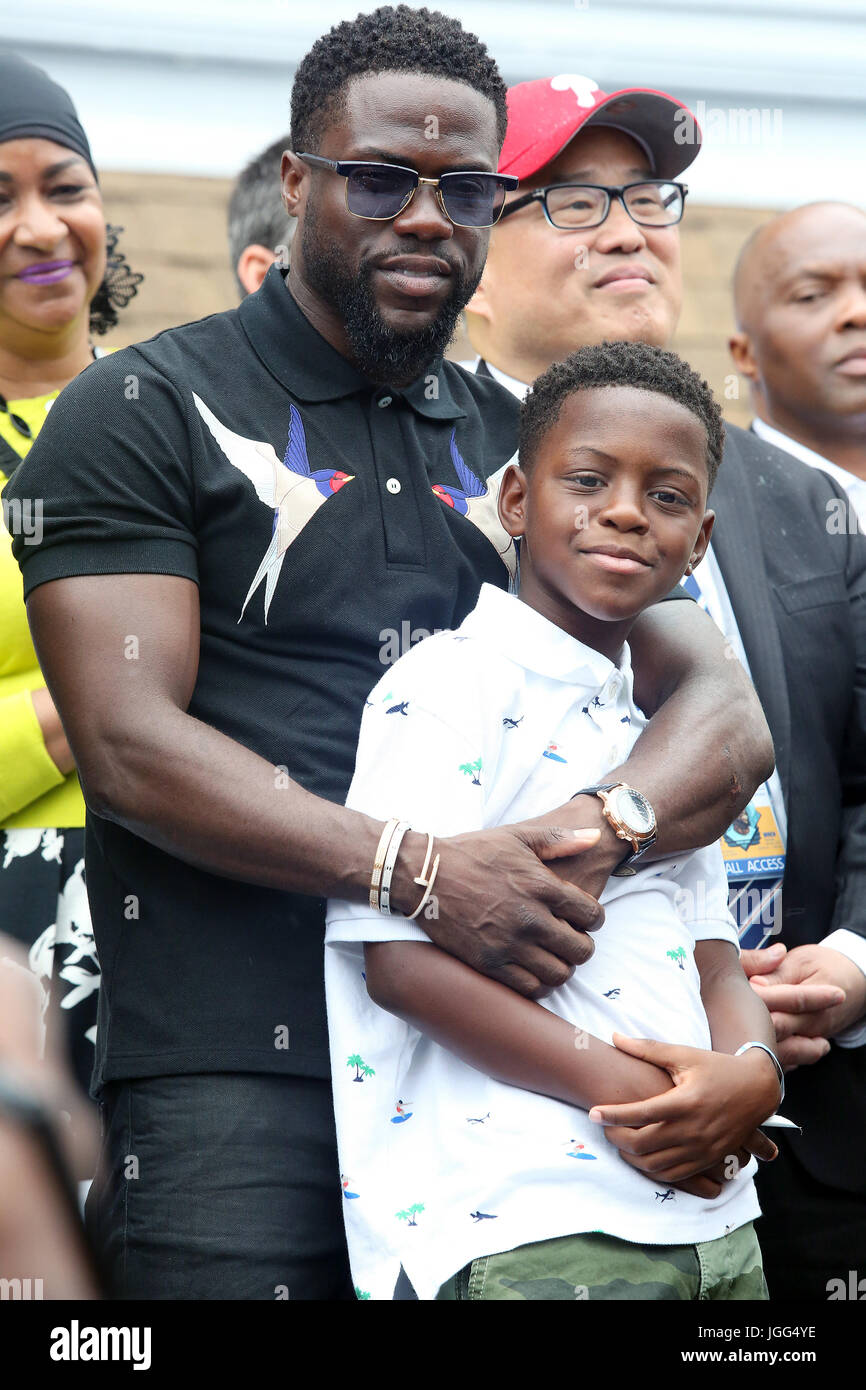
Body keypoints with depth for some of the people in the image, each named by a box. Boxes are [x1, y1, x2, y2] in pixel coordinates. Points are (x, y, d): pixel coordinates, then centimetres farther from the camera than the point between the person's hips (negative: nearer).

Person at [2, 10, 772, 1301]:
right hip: (236, 1083, -5)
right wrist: (423, 874, -20)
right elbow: (130, 745, -9)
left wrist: (602, 831, -14)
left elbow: (726, 711, 10)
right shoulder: (143, 412, 3)